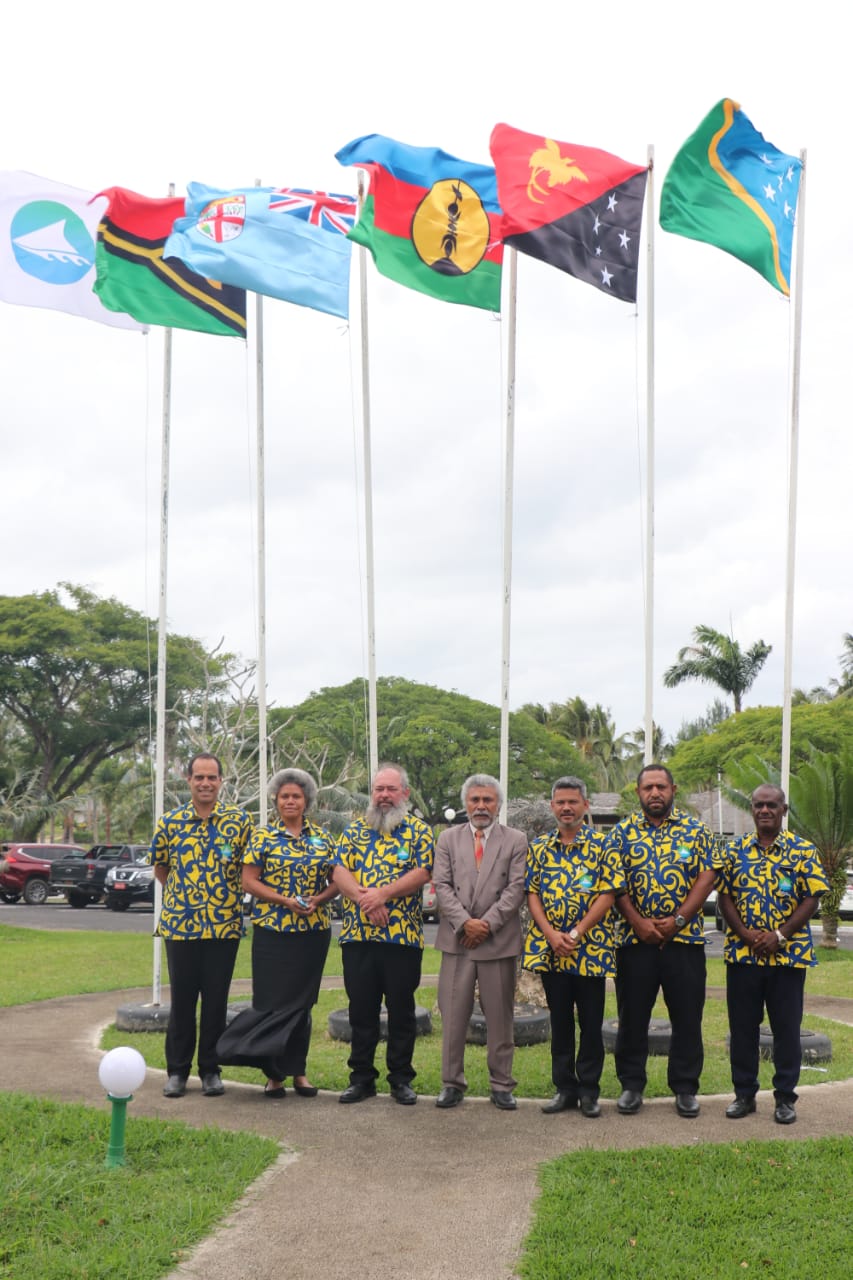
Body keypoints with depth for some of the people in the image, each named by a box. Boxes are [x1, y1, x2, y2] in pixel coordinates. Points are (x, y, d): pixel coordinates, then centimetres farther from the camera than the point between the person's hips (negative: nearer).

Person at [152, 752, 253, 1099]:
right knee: (182, 1000, 7)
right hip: (179, 925, 1)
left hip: (224, 926, -1)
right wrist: (182, 893, 11)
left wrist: (229, 895, 1)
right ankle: (177, 1070, 17)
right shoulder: (170, 822, 2)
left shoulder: (239, 820, -1)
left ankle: (211, 1070, 17)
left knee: (216, 1001, 6)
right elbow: (159, 866, 15)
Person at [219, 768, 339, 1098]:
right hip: (272, 931, -2)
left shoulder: (322, 837, 9)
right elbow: (248, 881, -3)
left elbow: (337, 881, 10)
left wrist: (318, 899, -9)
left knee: (302, 1001, 7)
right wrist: (285, 901, -14)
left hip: (314, 931, 3)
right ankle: (273, 1073, 4)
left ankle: (297, 1069, 15)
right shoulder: (263, 836, 1)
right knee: (273, 999, -4)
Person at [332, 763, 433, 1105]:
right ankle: (362, 1077, 17)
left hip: (404, 936, -2)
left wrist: (383, 894, -18)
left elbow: (423, 872, -9)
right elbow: (339, 871, 0)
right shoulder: (355, 830, 11)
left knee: (401, 1009, 4)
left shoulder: (419, 831, 4)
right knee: (361, 1008, 8)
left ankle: (401, 1079, 14)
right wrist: (364, 899, -17)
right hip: (357, 935, 2)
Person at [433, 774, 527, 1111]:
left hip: (500, 941, -1)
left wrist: (488, 923, -12)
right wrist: (465, 923, -11)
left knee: (500, 1018, 5)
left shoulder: (516, 840, 5)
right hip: (456, 941, 1)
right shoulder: (448, 839, 10)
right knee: (453, 1016, 3)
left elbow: (516, 888, -3)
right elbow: (442, 886, 1)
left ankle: (501, 1085, 14)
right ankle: (452, 1083, 12)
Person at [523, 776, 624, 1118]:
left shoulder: (602, 846, -2)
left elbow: (608, 895, -7)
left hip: (591, 948, -3)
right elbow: (532, 894, 4)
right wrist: (550, 934, -10)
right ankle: (564, 1088, 18)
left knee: (591, 1023, 3)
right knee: (560, 1021, 9)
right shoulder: (540, 847, 8)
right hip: (549, 947, 3)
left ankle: (589, 1091, 13)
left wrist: (577, 932, -15)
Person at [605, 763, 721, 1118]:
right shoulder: (622, 832, 5)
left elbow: (707, 876, -2)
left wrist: (678, 920, -12)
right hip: (635, 938, 0)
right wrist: (638, 922, -12)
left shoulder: (695, 831, 4)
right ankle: (631, 1085, 16)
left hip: (685, 938, 0)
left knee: (687, 1016, 4)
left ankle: (685, 1088, 15)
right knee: (632, 1016, 6)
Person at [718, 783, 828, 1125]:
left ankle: (785, 1097, 14)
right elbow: (724, 896, 4)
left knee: (787, 1027, 4)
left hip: (788, 953, -2)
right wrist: (745, 933, -11)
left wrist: (780, 936, -14)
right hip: (742, 953, 2)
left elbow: (811, 899, -4)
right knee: (742, 1026, 7)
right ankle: (744, 1094, 18)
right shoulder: (735, 850, 6)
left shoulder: (803, 851, 0)